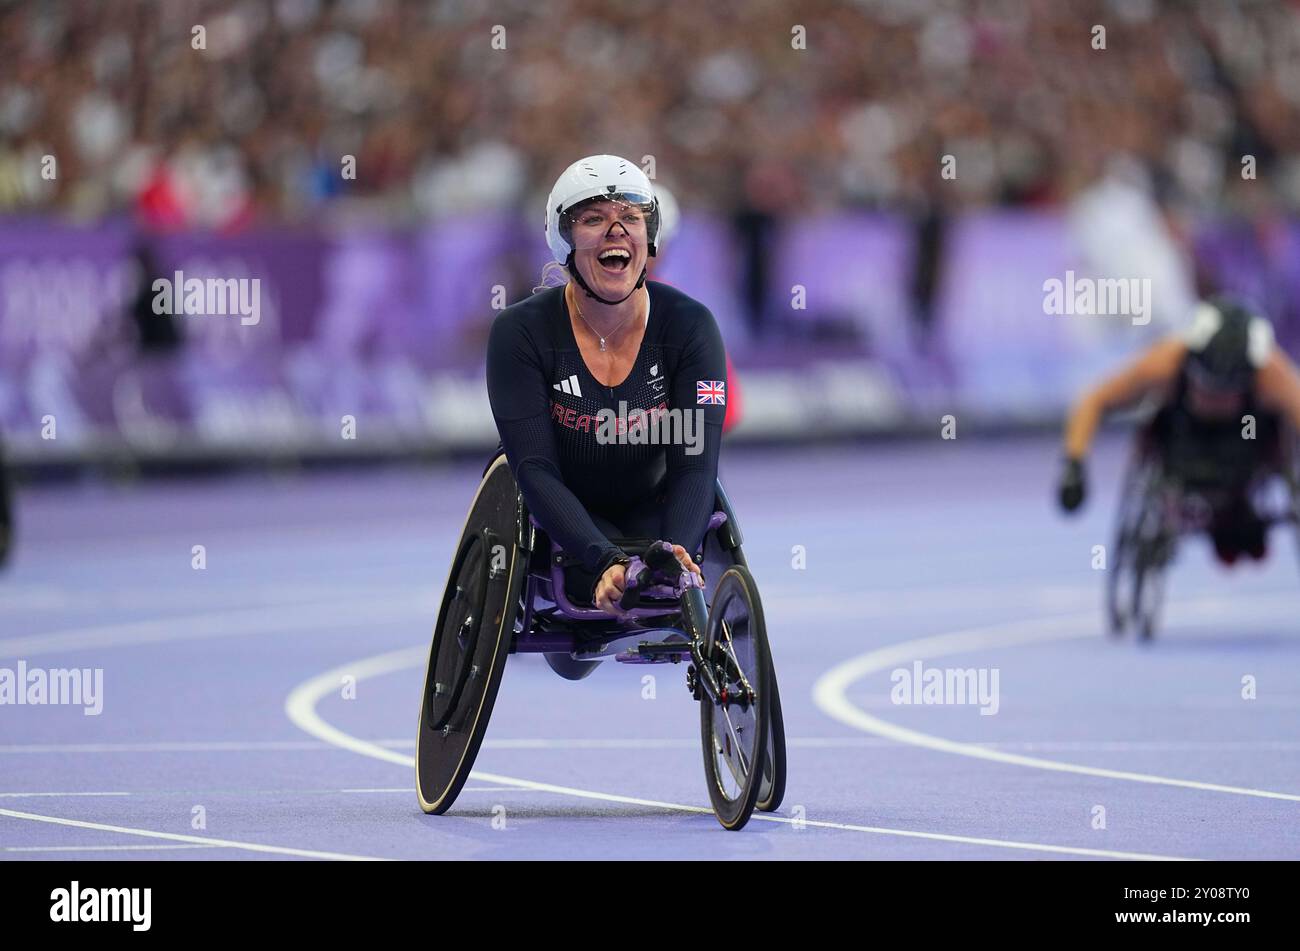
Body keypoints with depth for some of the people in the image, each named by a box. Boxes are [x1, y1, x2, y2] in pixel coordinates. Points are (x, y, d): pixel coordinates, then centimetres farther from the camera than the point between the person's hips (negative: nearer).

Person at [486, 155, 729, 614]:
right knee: (623, 587, -33)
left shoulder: (690, 326, -13)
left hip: (652, 512, 2)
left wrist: (676, 554, -40)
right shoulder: (520, 332, -17)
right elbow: (536, 471, -23)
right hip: (560, 519, -2)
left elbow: (694, 464, -19)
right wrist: (606, 562, -40)